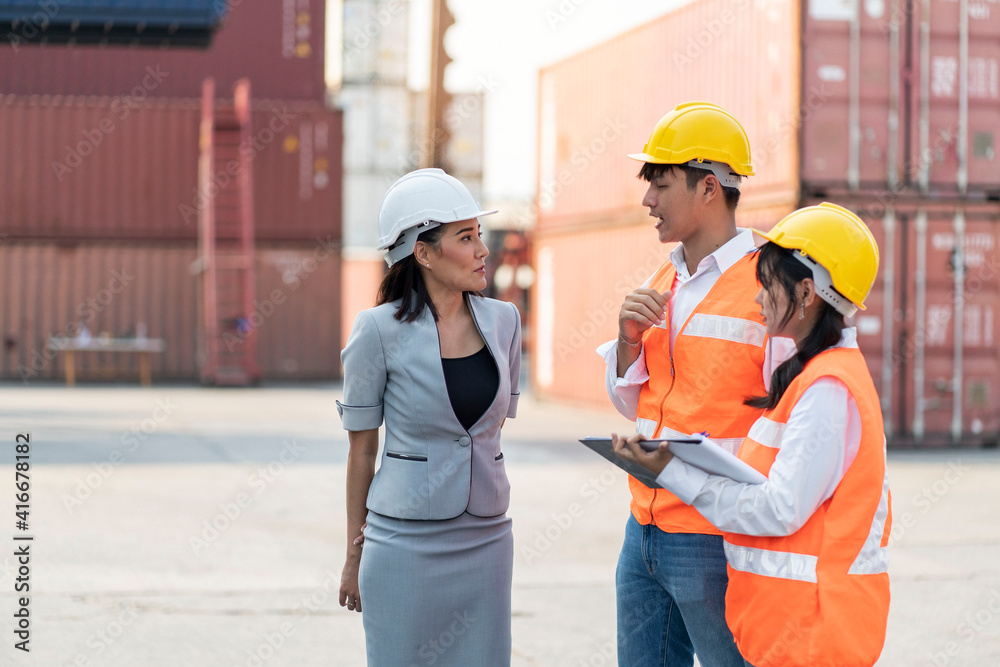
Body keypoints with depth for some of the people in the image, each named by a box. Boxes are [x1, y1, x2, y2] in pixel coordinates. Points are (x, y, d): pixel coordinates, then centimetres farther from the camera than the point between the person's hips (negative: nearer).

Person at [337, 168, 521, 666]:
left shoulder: (502, 322, 4)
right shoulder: (380, 331, -8)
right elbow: (361, 448, -1)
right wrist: (355, 554, 3)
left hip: (485, 539, 4)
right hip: (405, 544, -4)